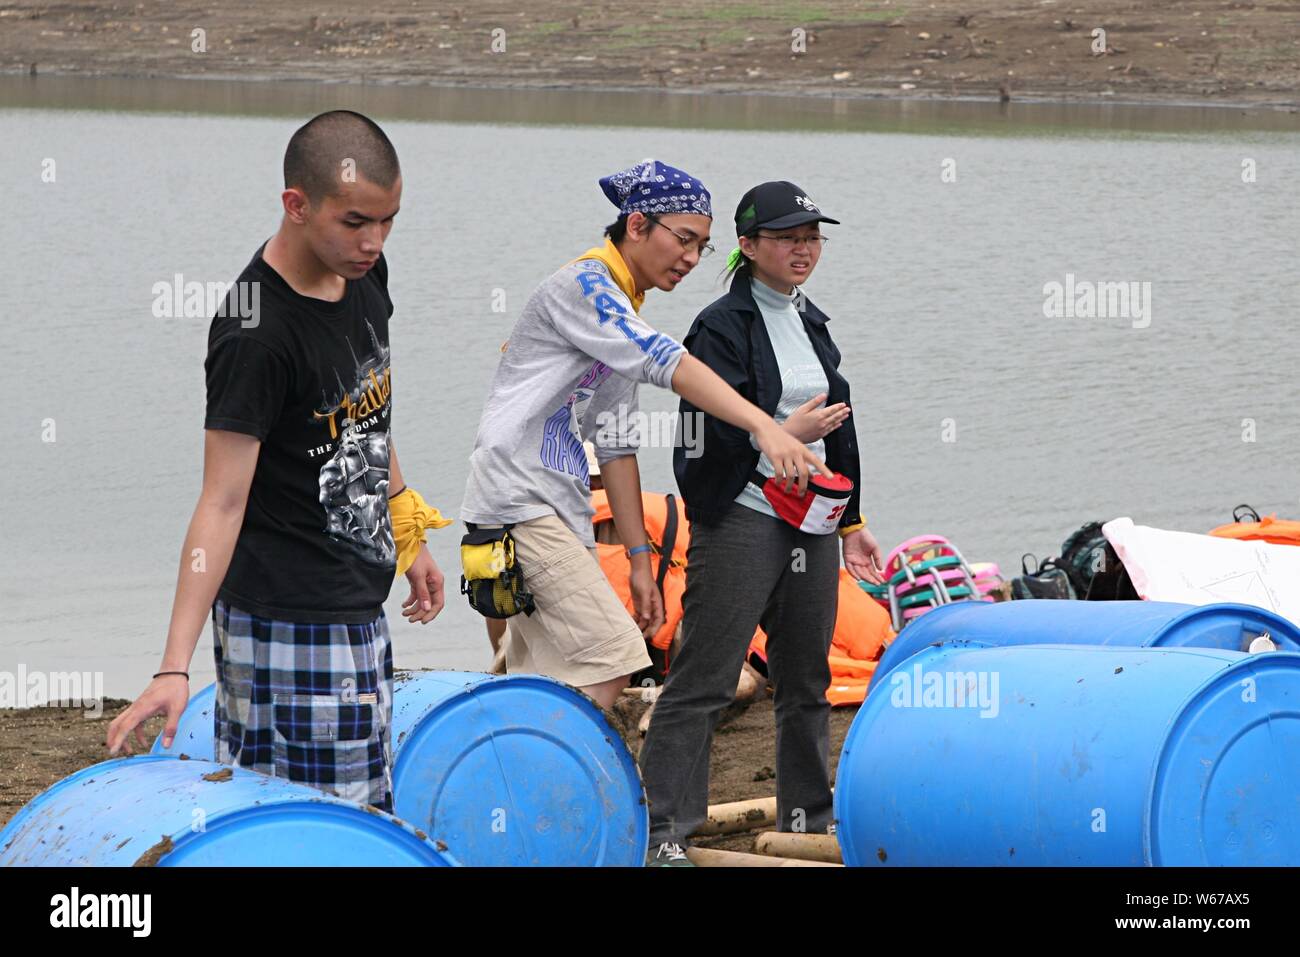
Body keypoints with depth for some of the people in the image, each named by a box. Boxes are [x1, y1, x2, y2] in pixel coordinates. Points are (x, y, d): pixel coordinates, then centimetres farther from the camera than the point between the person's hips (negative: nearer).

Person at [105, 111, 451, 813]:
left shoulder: (362, 274, 4)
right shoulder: (254, 334, -22)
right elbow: (223, 501, -25)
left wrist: (408, 536, 26)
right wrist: (174, 667, -29)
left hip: (355, 607, 9)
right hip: (289, 623, -9)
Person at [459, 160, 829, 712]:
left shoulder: (622, 307, 19)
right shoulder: (584, 284, -10)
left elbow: (615, 444, 20)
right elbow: (665, 362, -25)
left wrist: (640, 560, 16)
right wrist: (764, 427, -36)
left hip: (562, 512, 10)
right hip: (517, 497, -10)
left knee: (546, 690, 6)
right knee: (609, 656, -18)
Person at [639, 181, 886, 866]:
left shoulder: (812, 324, 17)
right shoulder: (721, 327, -8)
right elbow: (708, 437, -15)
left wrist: (851, 523, 24)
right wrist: (785, 433, -16)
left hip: (811, 524, 8)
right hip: (739, 521, -8)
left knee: (806, 682, 14)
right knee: (702, 682, -10)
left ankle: (807, 818, 25)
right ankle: (664, 831, -9)